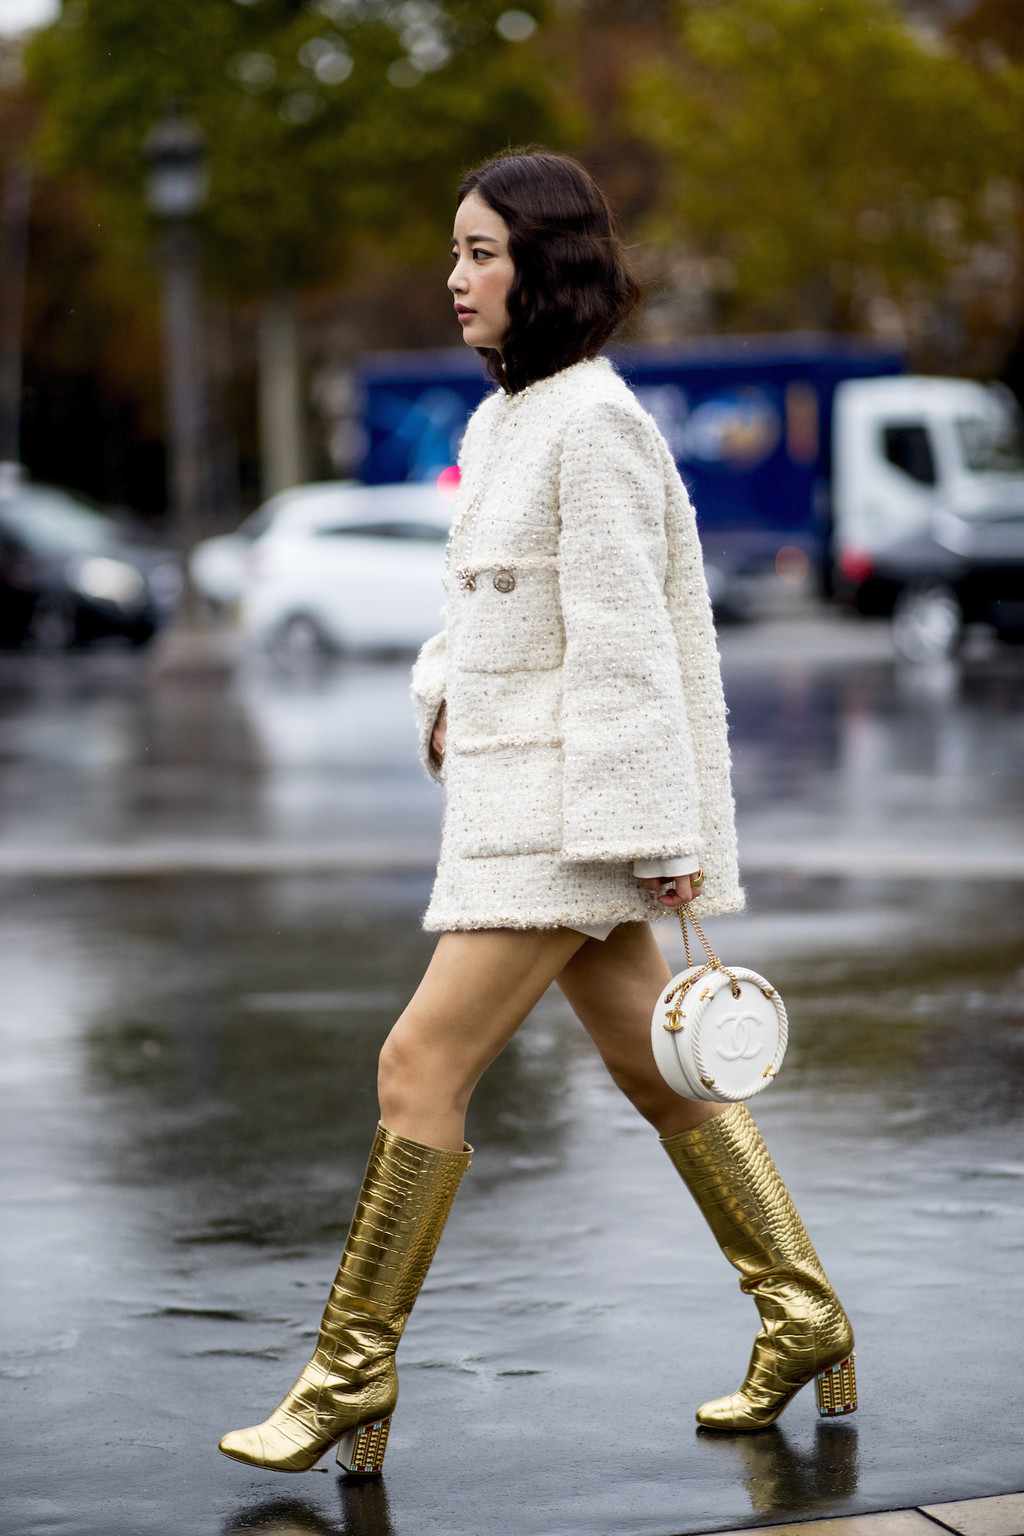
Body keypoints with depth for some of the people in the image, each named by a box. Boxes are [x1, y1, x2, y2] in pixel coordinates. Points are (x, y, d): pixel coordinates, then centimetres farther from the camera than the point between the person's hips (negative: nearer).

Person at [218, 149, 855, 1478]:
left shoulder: (592, 421, -15)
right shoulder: (499, 421, 12)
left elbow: (625, 640, -18)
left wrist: (659, 830, -18)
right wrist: (443, 696, 8)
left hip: (572, 799, -10)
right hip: (516, 787, 10)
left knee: (421, 1067, -9)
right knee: (658, 1074, 14)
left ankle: (351, 1378, 0)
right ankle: (803, 1326, 23)